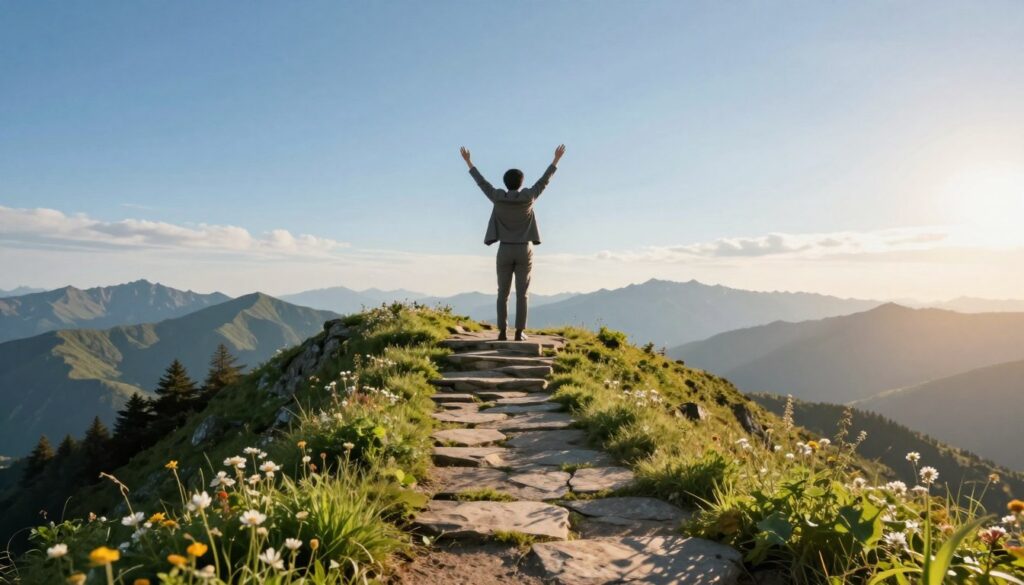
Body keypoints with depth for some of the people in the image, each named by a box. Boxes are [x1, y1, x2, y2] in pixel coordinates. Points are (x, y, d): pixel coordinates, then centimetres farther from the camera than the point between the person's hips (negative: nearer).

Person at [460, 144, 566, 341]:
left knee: (503, 293, 5)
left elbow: (481, 182, 8)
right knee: (522, 294, 1)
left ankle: (503, 332, 1)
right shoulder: (528, 197, -5)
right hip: (524, 251, 0)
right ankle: (519, 332, -2)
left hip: (505, 251, 1)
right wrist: (556, 159, 17)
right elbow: (544, 180, 6)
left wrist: (468, 161, 20)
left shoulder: (498, 197, -4)